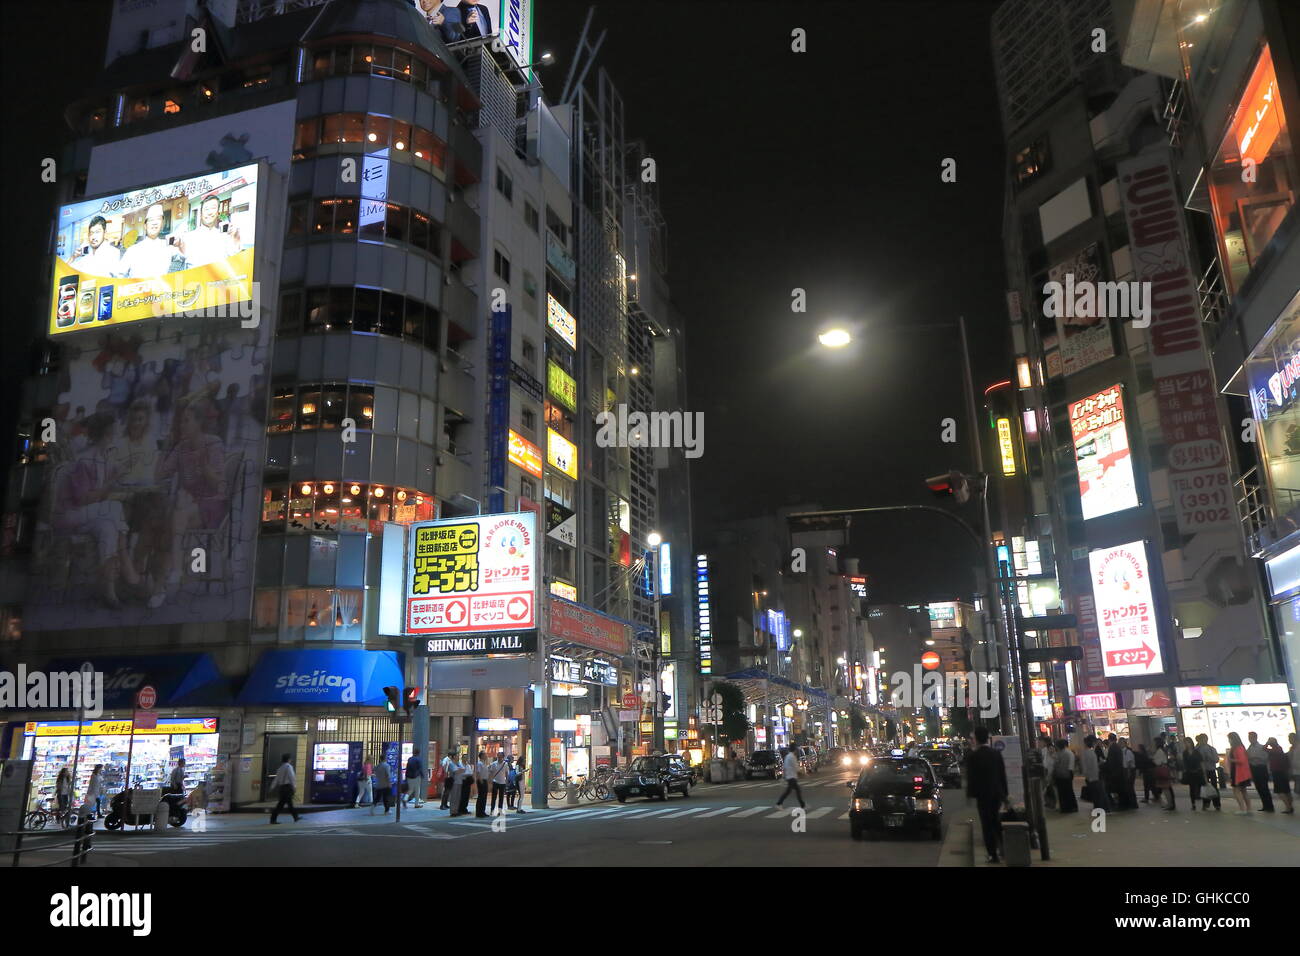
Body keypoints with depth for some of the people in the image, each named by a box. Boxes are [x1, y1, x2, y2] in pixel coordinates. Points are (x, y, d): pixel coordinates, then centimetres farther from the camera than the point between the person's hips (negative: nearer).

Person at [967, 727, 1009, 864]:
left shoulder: (973, 756, -13)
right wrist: (1004, 793, 14)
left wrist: (970, 794, -3)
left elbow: (971, 777, -12)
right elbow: (1003, 774, 7)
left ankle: (993, 854, 1)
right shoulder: (996, 754, 2)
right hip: (997, 793, 5)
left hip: (982, 795, -5)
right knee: (997, 822, 20)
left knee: (987, 824, 1)